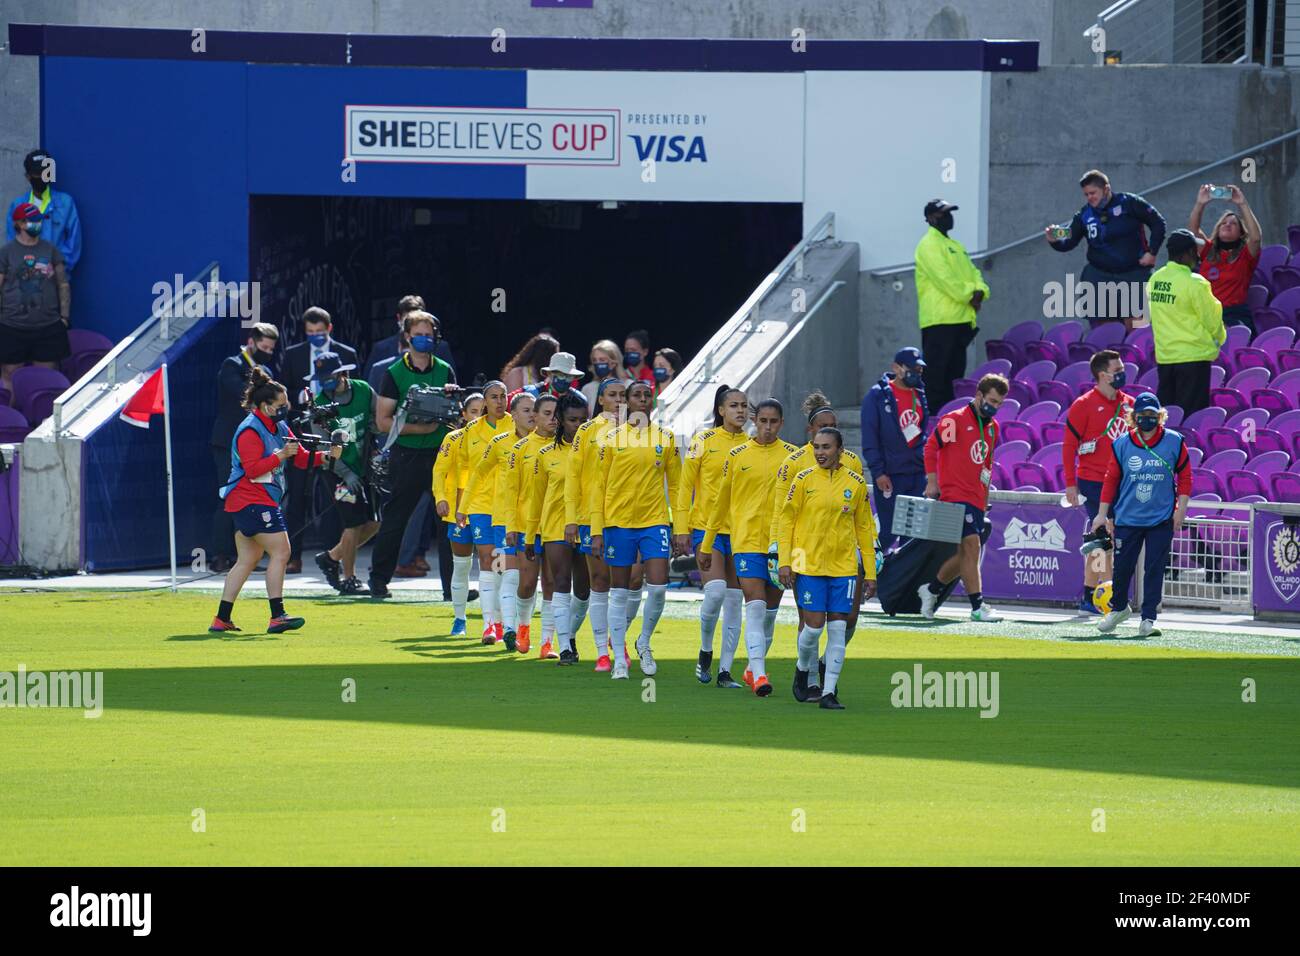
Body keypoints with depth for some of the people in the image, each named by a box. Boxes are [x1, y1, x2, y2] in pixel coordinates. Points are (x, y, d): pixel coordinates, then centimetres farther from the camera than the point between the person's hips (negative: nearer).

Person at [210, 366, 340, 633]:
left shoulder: (280, 428, 15)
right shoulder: (250, 431, -13)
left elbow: (301, 459, 15)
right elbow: (253, 469, -21)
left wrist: (326, 456, -2)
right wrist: (281, 454, -25)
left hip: (260, 502, 10)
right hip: (251, 500, -10)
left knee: (248, 560, 10)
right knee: (280, 552, -13)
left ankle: (221, 619, 10)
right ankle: (277, 617, -14)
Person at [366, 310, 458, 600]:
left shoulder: (445, 371, 10)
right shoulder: (395, 373, 0)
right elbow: (383, 422, -4)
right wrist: (419, 427, -15)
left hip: (440, 453, 3)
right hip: (407, 455, -3)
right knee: (396, 520, 1)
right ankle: (378, 579, 13)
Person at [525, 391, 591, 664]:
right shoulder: (546, 455, 5)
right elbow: (536, 498, 12)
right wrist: (530, 536, 14)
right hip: (555, 527, -1)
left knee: (583, 590, 8)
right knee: (561, 585, -10)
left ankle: (570, 635, 31)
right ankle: (565, 648, -12)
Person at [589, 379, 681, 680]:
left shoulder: (665, 438, 6)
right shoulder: (612, 438, 2)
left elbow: (675, 485, 10)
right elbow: (600, 486, 3)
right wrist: (597, 531, -2)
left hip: (654, 520, 1)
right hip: (618, 520, -1)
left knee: (658, 586, -10)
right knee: (619, 592, 4)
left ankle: (644, 642, 15)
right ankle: (619, 658, 10)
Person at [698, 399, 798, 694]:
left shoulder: (791, 455, 4)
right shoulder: (737, 455, 3)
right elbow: (721, 501, 11)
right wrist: (706, 544, 14)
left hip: (780, 542, 2)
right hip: (746, 539, -2)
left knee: (770, 611, 9)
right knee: (755, 606, -13)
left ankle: (754, 667, 25)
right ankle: (759, 674, -19)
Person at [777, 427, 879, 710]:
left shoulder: (856, 483, 4)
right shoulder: (804, 480, -1)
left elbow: (864, 527, 10)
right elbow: (787, 520, 3)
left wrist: (870, 572, 9)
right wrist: (784, 561, -5)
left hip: (843, 566, 2)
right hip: (809, 564, -2)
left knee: (837, 629, -2)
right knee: (813, 626, -5)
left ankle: (829, 692, 3)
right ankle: (804, 670, 25)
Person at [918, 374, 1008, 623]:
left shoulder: (992, 428, 17)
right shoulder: (955, 420, -6)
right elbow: (931, 446, -9)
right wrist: (932, 481, -15)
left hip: (976, 499, 8)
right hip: (955, 495, -8)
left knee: (965, 554, 8)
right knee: (971, 546, -14)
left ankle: (931, 589, 28)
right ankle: (977, 607, -15)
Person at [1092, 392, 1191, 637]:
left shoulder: (1174, 442, -1)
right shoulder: (1121, 444, 0)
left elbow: (1184, 476, 5)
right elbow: (1111, 479, 6)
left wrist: (1181, 509, -1)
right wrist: (1103, 513, 6)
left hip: (1161, 519, -1)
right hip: (1127, 518, 1)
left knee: (1154, 569, -2)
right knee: (1122, 566, 6)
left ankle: (1148, 619, 6)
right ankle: (1118, 608, 30)